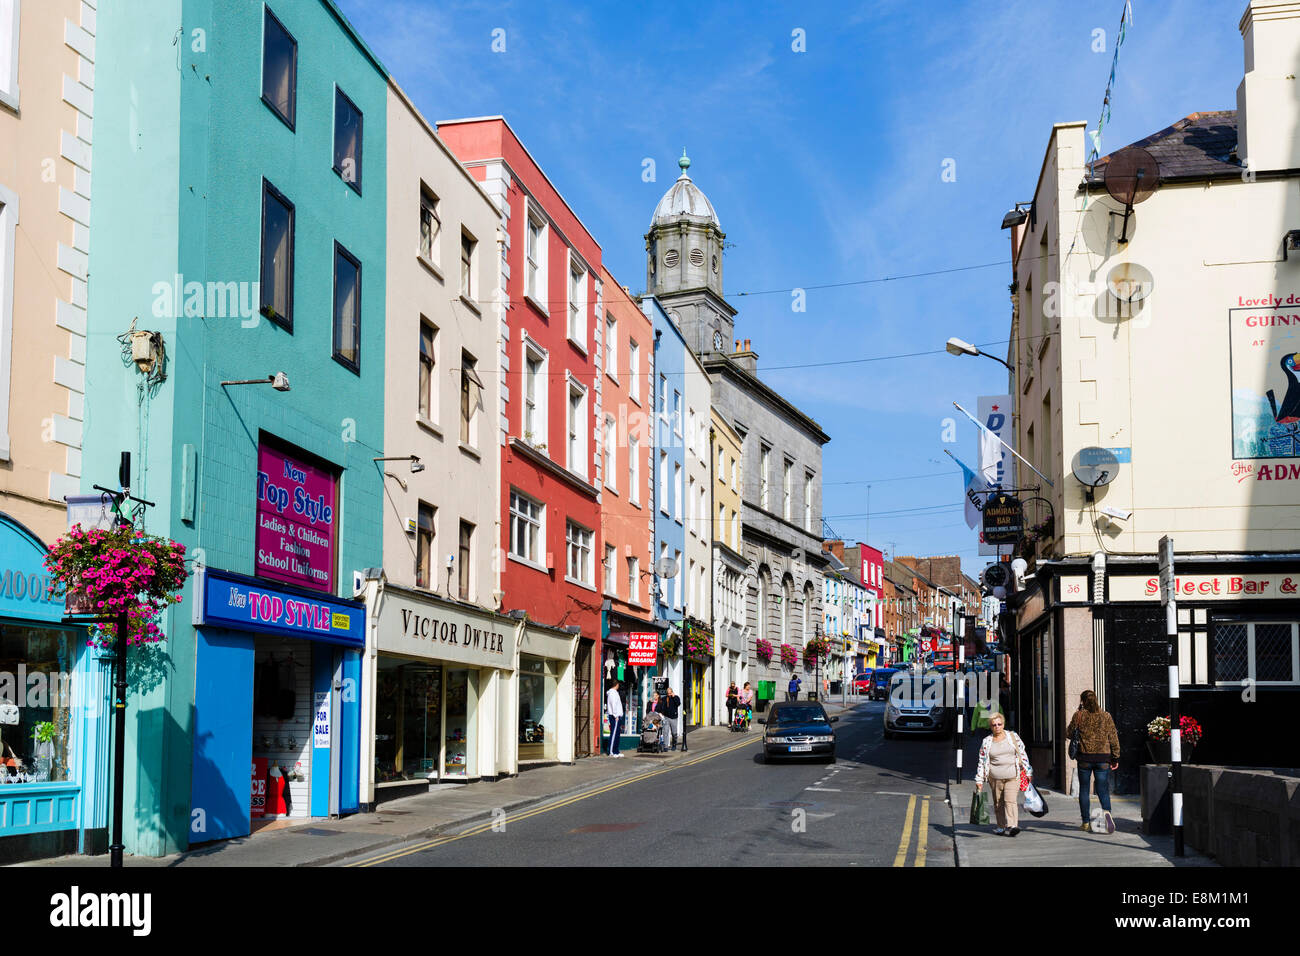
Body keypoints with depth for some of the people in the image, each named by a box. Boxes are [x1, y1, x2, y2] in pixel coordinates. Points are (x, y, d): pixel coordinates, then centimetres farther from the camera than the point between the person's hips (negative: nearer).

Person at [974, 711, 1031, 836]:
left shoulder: (1013, 737, 6)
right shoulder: (986, 742, 7)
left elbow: (1023, 754, 10)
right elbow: (982, 762, 9)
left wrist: (1029, 772, 8)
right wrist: (979, 780, 5)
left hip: (1012, 776, -2)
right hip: (995, 778, 2)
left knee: (1010, 800, -15)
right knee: (998, 803, 7)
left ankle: (1012, 826, -23)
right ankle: (1001, 826, 20)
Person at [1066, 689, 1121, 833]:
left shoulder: (1079, 716, -3)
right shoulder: (1106, 716, 4)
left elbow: (1069, 734, 8)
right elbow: (1113, 738, 4)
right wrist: (1115, 758, 11)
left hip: (1084, 757, -1)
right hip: (1103, 757, 1)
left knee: (1084, 789, 10)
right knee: (1102, 790, 3)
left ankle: (1086, 822, 12)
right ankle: (1106, 811, -27)